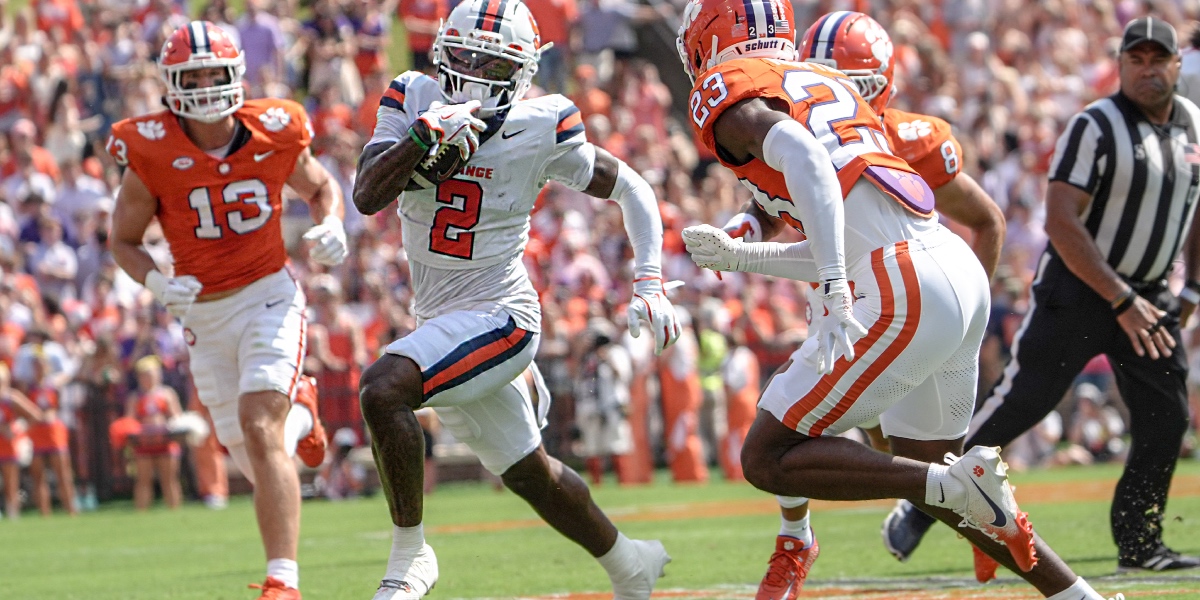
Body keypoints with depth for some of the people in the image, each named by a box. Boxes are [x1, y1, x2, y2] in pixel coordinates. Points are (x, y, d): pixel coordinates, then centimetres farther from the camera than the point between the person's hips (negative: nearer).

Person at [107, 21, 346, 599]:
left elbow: (321, 187, 14)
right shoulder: (151, 152, -11)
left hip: (268, 296, -2)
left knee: (260, 432, -22)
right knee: (258, 462, 12)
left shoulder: (273, 134, -7)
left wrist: (330, 226, -8)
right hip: (203, 314, 2)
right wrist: (157, 283, -19)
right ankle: (299, 413, 50)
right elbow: (124, 240, 1)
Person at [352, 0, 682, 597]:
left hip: (497, 317, -5)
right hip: (439, 318, 5)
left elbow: (631, 190, 0)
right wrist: (424, 137, -31)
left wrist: (649, 286, -7)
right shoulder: (413, 101, -5)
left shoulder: (538, 130, -14)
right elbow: (366, 197, -17)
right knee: (529, 474, 18)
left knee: (381, 388, -28)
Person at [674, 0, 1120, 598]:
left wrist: (836, 293, -25)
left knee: (767, 461, -1)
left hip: (904, 294, -9)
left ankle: (960, 484, -11)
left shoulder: (729, 88, 2)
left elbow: (799, 154, -21)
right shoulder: (825, 83, 27)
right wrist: (736, 256, 33)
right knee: (925, 468, 26)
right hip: (960, 275, 9)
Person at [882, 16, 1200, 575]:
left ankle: (1139, 545, 11)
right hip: (1078, 291, -6)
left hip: (1149, 296, 6)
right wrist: (1122, 302, -23)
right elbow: (1061, 221, -21)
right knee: (1019, 403, -9)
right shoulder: (1095, 127, -15)